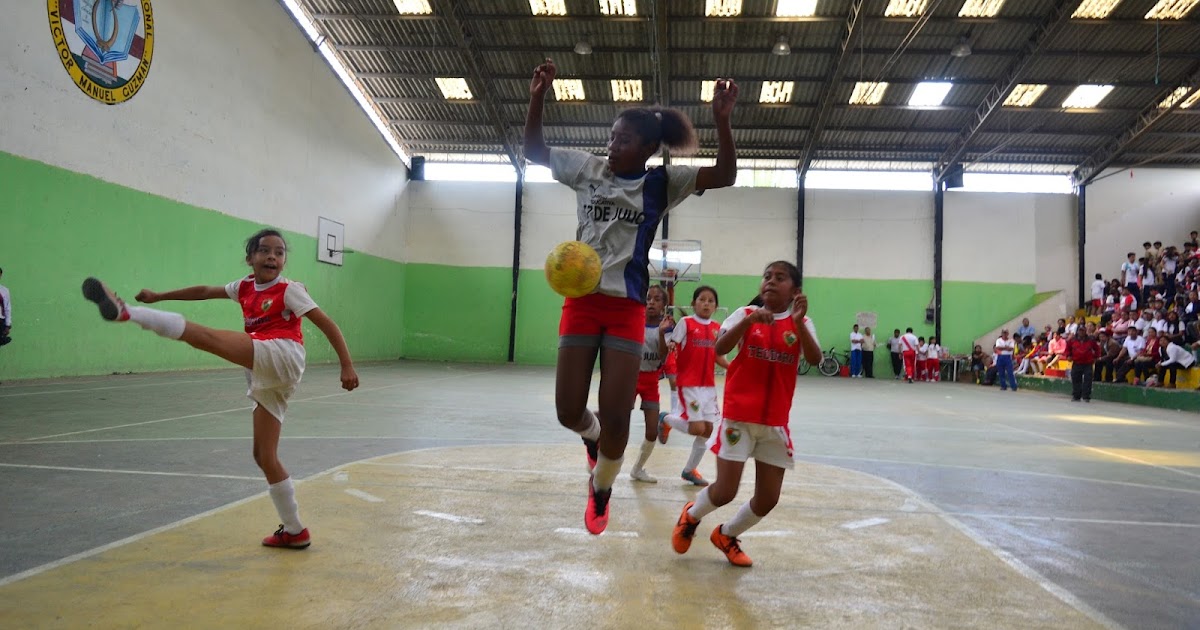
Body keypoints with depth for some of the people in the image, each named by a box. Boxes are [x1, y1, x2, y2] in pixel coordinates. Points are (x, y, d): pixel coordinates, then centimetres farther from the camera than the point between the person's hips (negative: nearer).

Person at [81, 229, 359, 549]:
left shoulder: (290, 290, 2)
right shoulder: (245, 287, 21)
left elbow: (327, 324, -3)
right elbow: (205, 291, 31)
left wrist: (347, 365, -10)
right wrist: (159, 295, 31)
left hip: (283, 357, -8)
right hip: (264, 376, 8)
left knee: (206, 336, -19)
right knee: (264, 456, 7)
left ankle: (126, 312, -38)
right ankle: (294, 531, 13)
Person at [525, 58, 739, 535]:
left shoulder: (662, 183, 1)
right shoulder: (588, 169, 6)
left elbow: (725, 176, -7)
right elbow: (533, 150, 9)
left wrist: (722, 119, -20)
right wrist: (537, 98, -5)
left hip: (627, 307, -1)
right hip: (581, 300, 2)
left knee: (616, 417, -1)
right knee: (568, 411, 2)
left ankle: (600, 490, 27)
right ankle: (592, 437, 40)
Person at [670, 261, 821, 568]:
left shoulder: (801, 323, 3)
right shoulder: (746, 314, -1)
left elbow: (815, 359, -15)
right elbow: (720, 348, -16)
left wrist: (798, 322, -27)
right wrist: (749, 320, -28)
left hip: (775, 422, 3)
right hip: (739, 416, -3)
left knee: (768, 499, 5)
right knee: (725, 491, -7)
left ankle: (726, 535, 32)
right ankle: (690, 516, 26)